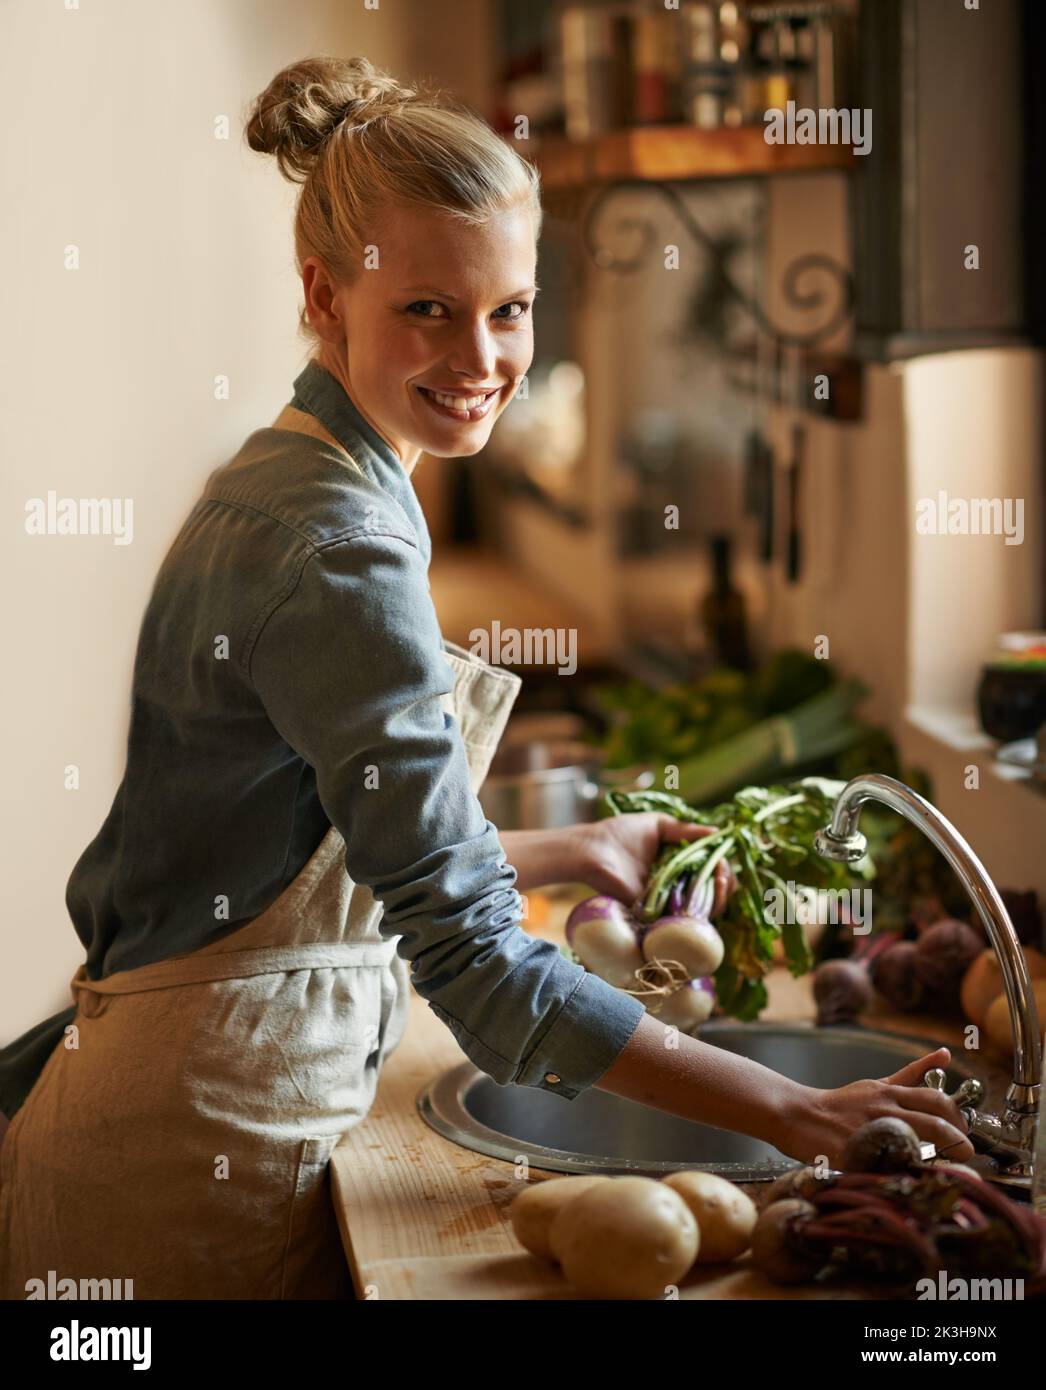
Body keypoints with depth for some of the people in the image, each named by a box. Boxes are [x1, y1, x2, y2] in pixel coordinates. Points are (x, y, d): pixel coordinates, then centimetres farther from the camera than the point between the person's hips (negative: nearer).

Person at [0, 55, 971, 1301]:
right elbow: (478, 964, -26)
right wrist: (796, 1116, -22)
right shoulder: (340, 554, -23)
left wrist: (576, 853, 16)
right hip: (203, 1149, -9)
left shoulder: (282, 487, 8)